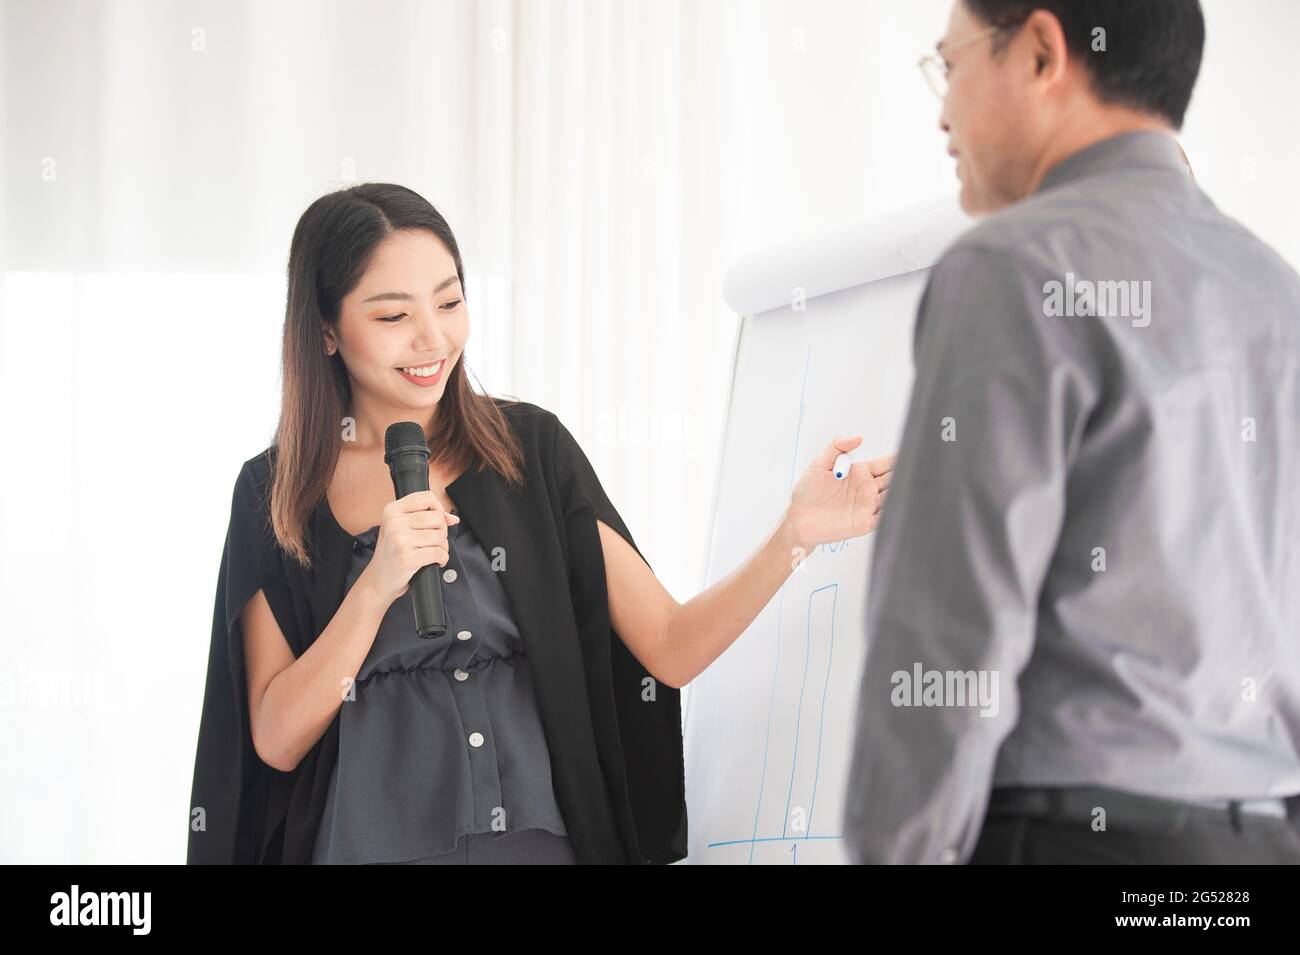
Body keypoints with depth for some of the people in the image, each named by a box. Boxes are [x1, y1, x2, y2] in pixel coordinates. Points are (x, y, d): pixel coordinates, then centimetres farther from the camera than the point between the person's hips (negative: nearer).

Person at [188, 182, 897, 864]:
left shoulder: (530, 448, 1)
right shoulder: (275, 493, -1)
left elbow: (668, 647, -4)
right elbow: (275, 739, -6)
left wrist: (795, 534, -18)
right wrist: (376, 589, -17)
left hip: (539, 840, 1)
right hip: (367, 844, -1)